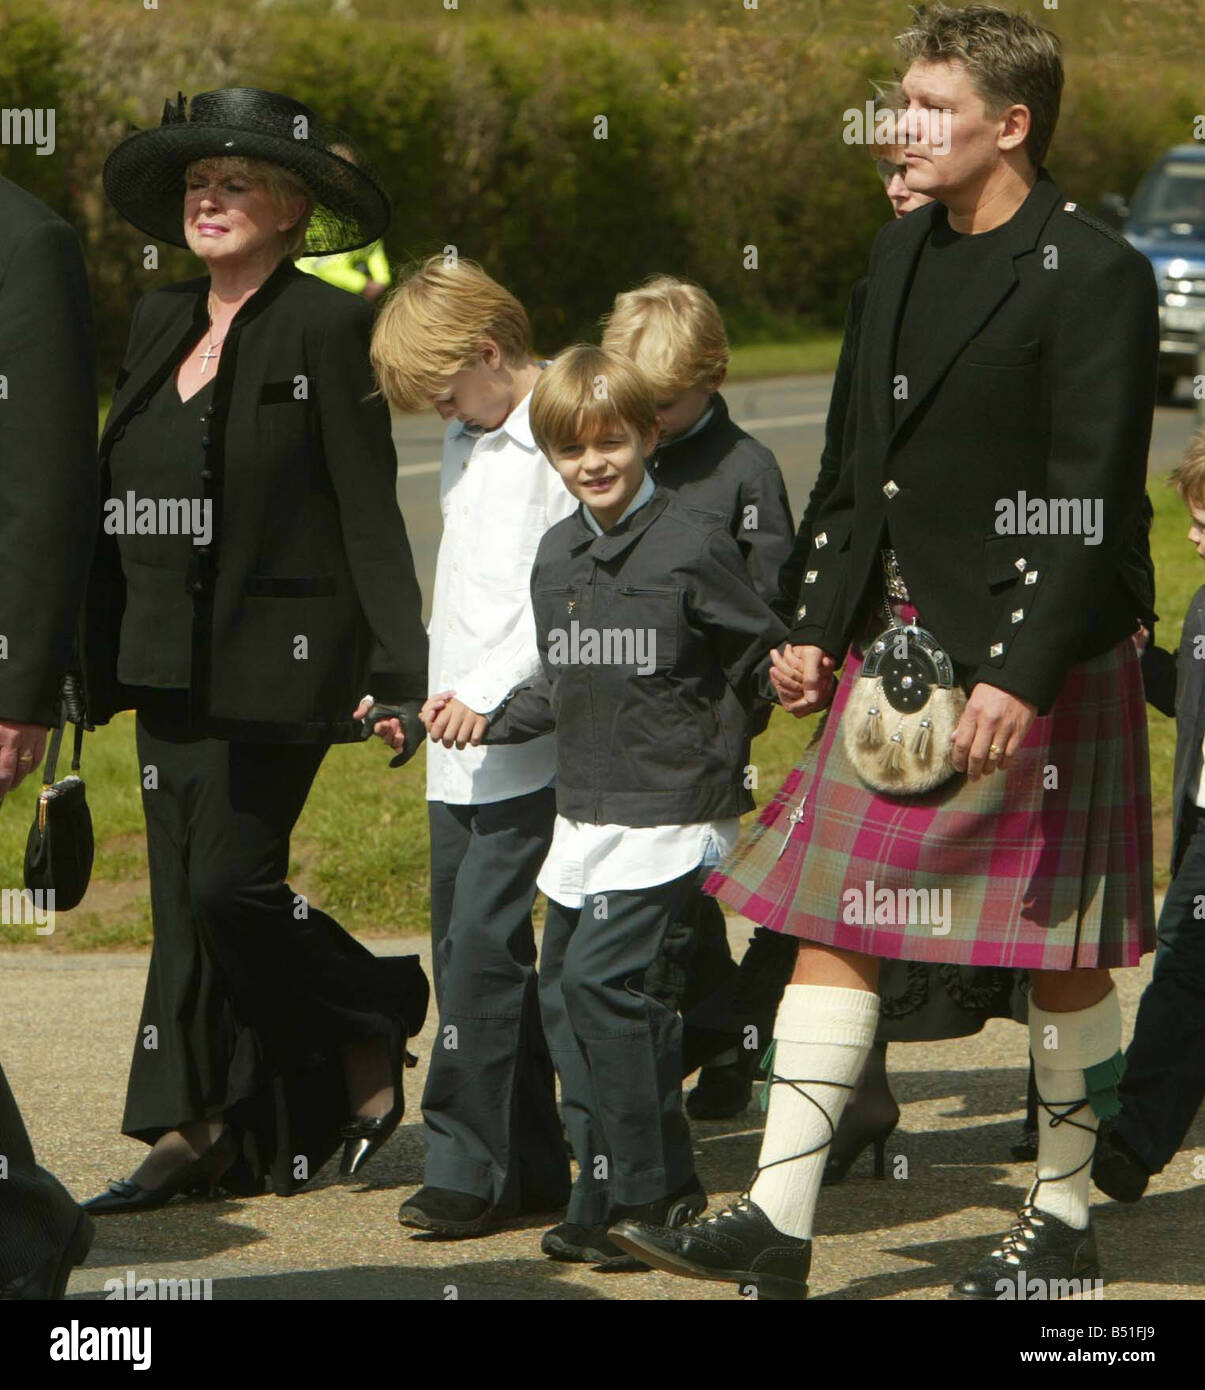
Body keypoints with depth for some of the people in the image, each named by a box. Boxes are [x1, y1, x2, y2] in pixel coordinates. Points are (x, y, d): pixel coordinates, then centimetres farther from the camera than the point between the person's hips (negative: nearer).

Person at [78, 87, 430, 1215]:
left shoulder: (325, 329, -8)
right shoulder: (160, 322, 13)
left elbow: (369, 515, -11)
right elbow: (118, 502, 16)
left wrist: (400, 676, -16)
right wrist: (94, 661, 15)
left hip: (274, 667, -7)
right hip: (169, 662, 7)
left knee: (227, 886, -11)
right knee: (185, 897, 6)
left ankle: (371, 1043, 9)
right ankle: (195, 1134, 11)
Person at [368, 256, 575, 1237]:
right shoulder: (466, 441, 18)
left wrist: (492, 688, -20)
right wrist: (418, 684, 18)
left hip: (526, 741, -9)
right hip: (457, 748, 9)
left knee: (484, 945, -12)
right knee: (464, 947, 8)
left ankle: (470, 1165, -8)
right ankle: (528, 1165, 14)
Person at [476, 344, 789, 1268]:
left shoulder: (694, 545, -7)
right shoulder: (558, 557, 12)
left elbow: (765, 655, 0)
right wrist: (491, 721, 9)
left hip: (671, 810, -7)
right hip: (585, 811, 8)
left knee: (600, 976, -16)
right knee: (562, 991, 6)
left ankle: (642, 1195, -9)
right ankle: (628, 1183, 15)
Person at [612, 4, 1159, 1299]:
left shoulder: (1094, 277, -12)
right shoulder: (903, 254, 12)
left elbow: (1094, 503, -16)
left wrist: (1022, 675, -21)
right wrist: (815, 625, 12)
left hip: (1036, 667, -7)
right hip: (893, 645, 8)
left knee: (1061, 952, 4)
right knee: (830, 923, 3)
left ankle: (1062, 1219, 18)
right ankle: (777, 1221, 4)